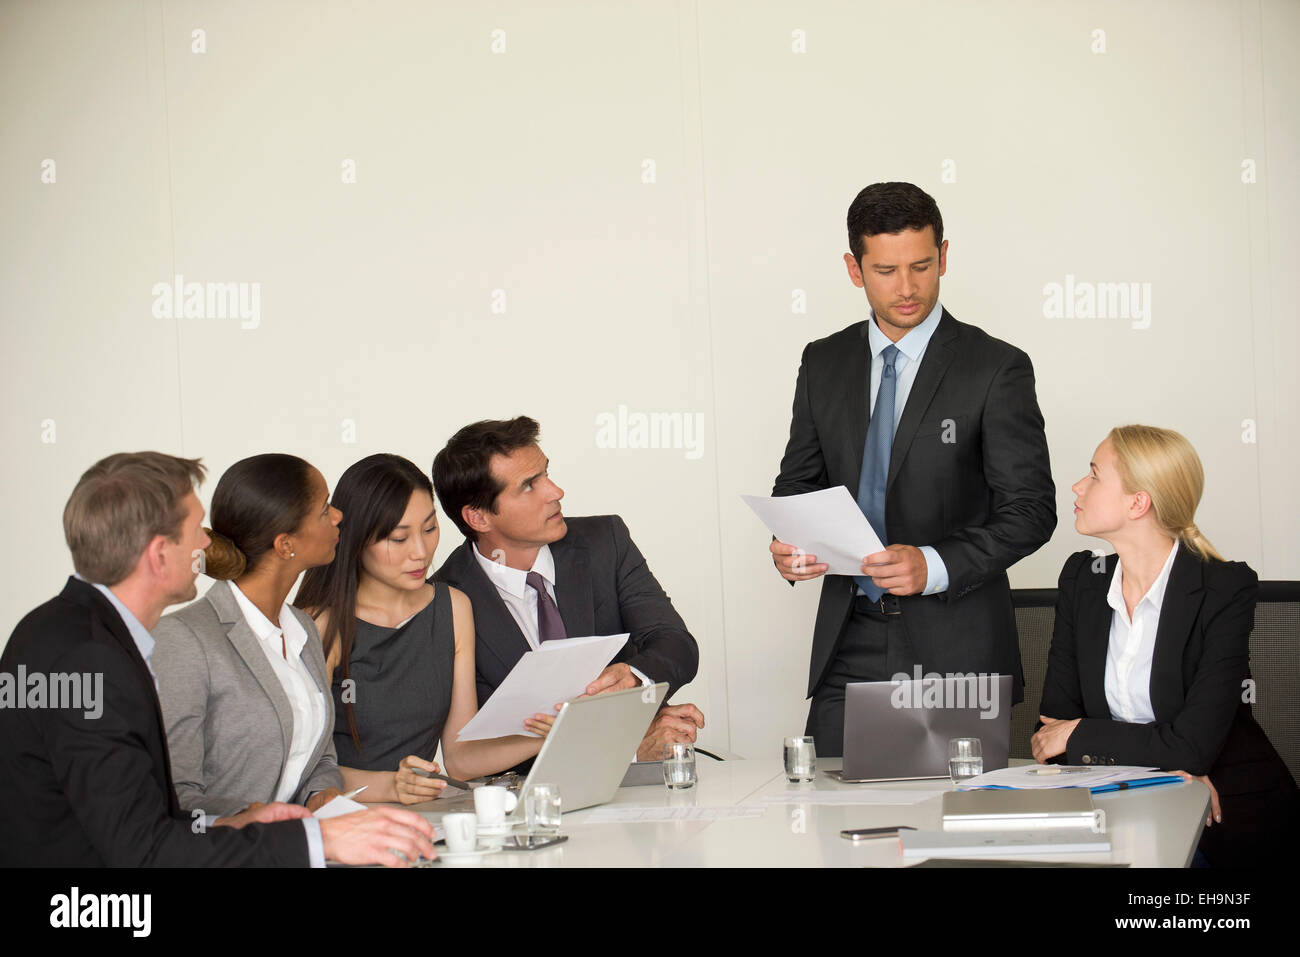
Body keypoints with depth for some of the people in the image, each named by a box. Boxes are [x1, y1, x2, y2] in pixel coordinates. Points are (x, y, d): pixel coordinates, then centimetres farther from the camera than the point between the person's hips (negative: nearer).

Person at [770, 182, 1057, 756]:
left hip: (955, 647, -3)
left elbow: (1030, 509, -6)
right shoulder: (824, 364, 10)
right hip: (849, 649, 3)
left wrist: (935, 565, -21)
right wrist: (787, 547, -5)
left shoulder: (996, 369, -4)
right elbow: (799, 482, 17)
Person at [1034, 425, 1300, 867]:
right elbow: (1055, 719, 1)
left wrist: (1082, 736, -8)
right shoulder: (1082, 578, 5)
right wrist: (1160, 759, -15)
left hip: (1232, 813, -5)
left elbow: (1194, 743, -20)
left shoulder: (1226, 590, -13)